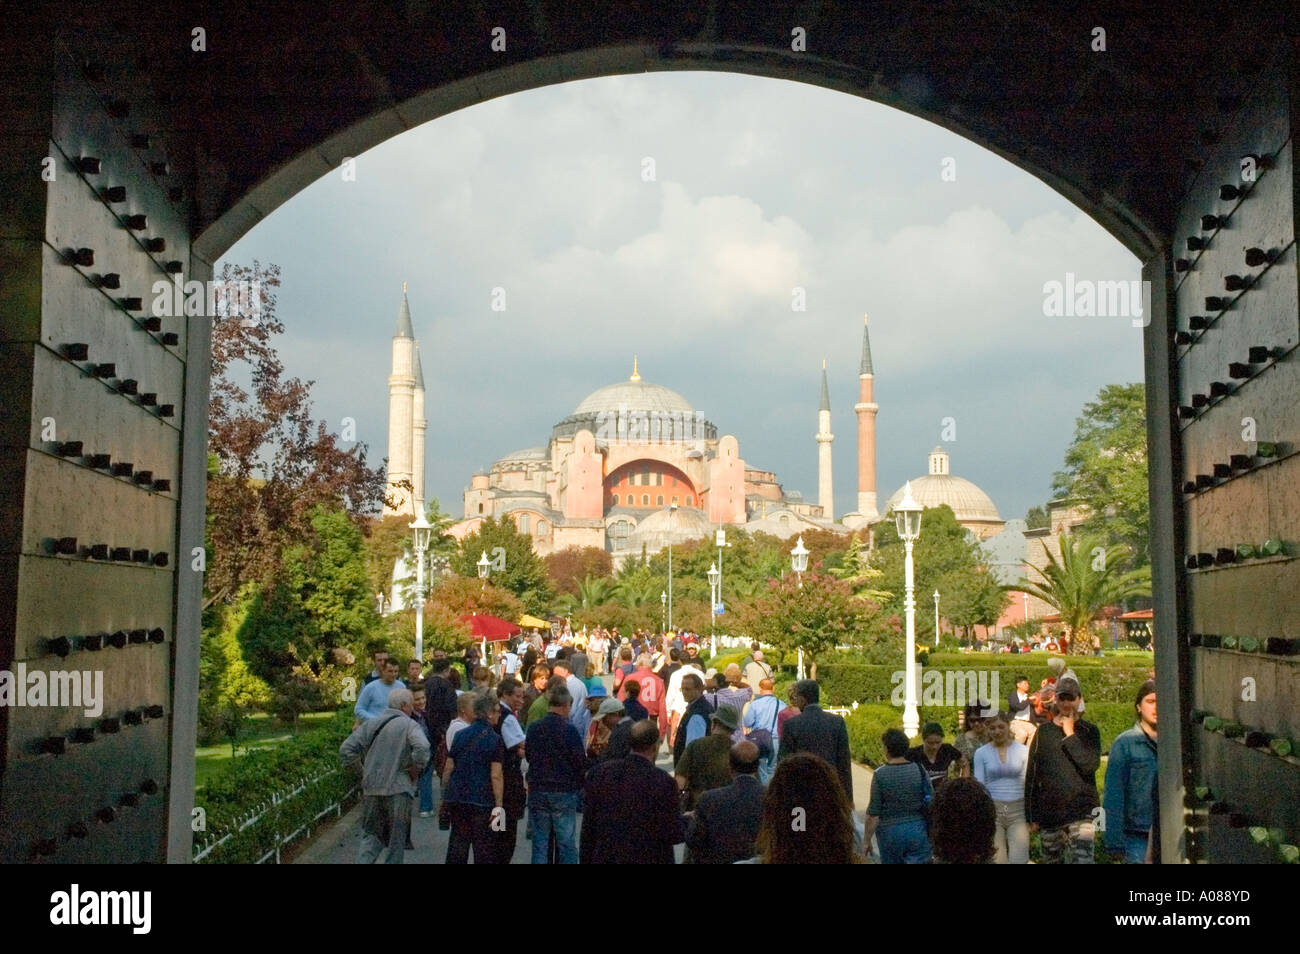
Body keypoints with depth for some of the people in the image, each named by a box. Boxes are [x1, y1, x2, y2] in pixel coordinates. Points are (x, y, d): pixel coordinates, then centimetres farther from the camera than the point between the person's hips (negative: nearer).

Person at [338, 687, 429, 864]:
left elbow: (346, 749, 8)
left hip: (371, 788, 5)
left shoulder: (370, 724, 10)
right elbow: (422, 748, -24)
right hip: (398, 788, -4)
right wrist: (416, 770, -9)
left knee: (371, 834, 15)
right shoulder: (408, 725, -6)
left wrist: (360, 770, 13)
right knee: (396, 838, 9)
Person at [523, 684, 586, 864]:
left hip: (537, 790, 4)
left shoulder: (533, 728, 1)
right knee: (566, 843, 5)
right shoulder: (568, 729, -13)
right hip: (564, 792, -4)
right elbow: (581, 762, -12)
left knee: (540, 841, 10)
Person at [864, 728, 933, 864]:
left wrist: (867, 839, 0)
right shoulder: (919, 770, -4)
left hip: (890, 832, -1)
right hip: (917, 831, 1)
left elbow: (873, 814, -10)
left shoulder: (880, 774, -11)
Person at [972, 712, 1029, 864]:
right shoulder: (981, 753, 3)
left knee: (1018, 860, -10)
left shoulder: (1023, 750, 2)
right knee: (997, 860, -2)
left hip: (1018, 811, 0)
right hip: (991, 811, 0)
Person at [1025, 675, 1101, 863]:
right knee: (1051, 860, 11)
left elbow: (1090, 765, -14)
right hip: (1049, 813, 3)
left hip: (1081, 812, -3)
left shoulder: (1089, 731, 4)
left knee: (1082, 859, -17)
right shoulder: (1044, 732, 7)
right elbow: (1031, 777, 7)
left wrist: (1070, 735, -10)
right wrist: (1031, 816, 4)